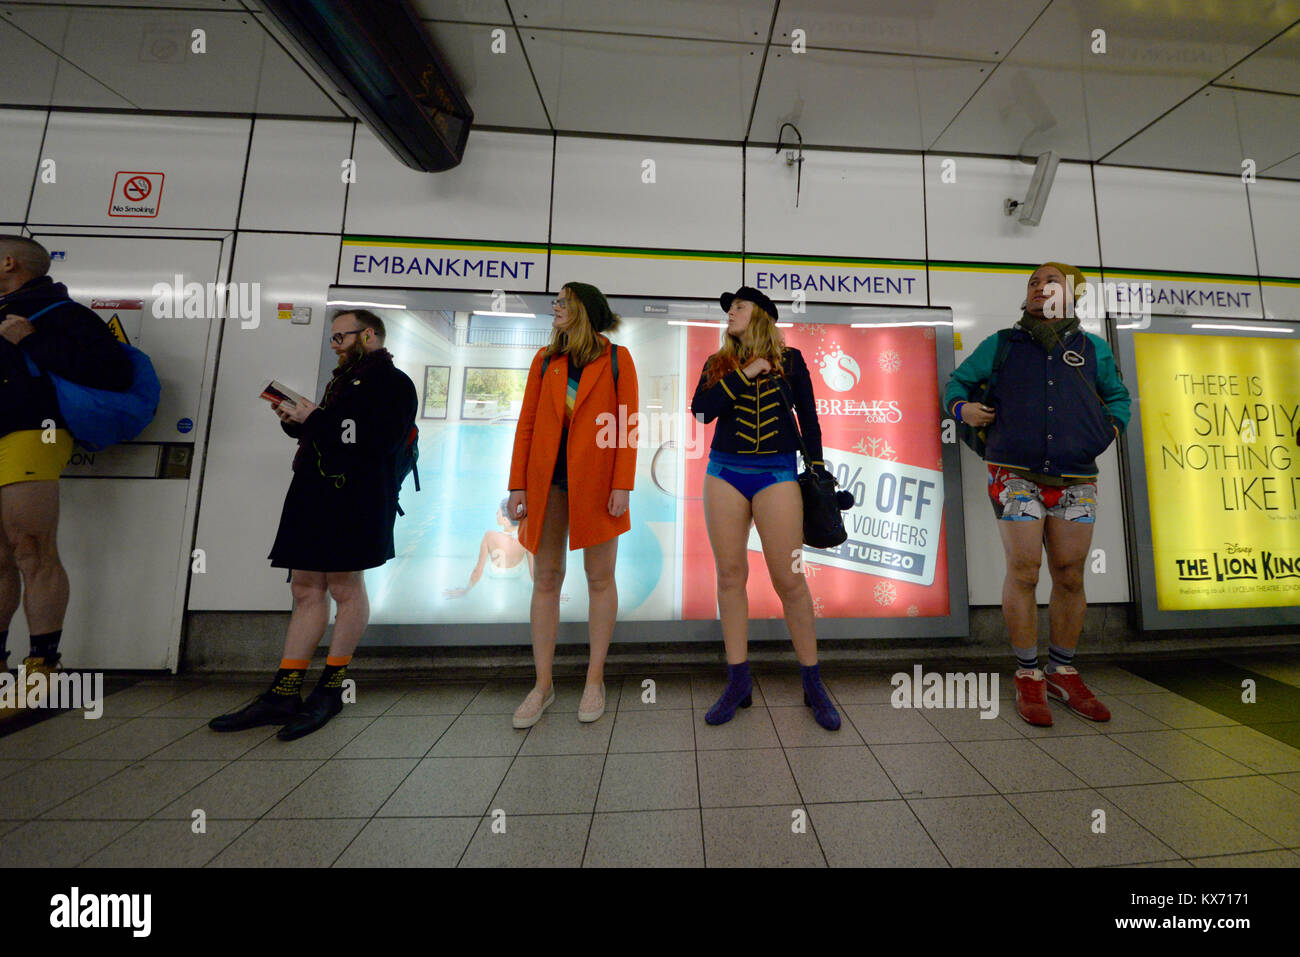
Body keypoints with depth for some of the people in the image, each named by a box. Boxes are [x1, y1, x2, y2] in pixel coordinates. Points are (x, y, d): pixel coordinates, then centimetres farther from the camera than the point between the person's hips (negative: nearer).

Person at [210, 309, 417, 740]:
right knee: (307, 589, 8)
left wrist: (315, 419, -10)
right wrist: (296, 421, 11)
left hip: (353, 496, -9)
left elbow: (377, 439, -18)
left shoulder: (392, 382, -3)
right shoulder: (343, 379, 26)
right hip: (315, 494, 9)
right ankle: (283, 695, 16)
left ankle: (330, 690, 12)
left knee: (344, 585, -2)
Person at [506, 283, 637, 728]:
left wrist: (623, 485, -11)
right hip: (547, 478, 3)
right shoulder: (545, 359, 13)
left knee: (600, 578, 4)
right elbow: (527, 424, 8)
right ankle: (543, 684, 22)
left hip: (596, 480, -3)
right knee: (546, 579, 7)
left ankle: (595, 679, 21)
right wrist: (519, 484, 1)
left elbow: (627, 425, -2)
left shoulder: (616, 359, 4)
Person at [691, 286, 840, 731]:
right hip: (725, 473, 2)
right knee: (730, 574, 2)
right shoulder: (717, 364, 13)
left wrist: (818, 473, 6)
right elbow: (701, 410, -5)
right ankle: (739, 681, 16)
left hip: (778, 474, -2)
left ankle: (813, 684, 17)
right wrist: (745, 374, -8)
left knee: (789, 579, -3)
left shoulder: (789, 359, 9)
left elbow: (809, 420, 9)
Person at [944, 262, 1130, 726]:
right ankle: (1028, 676, 8)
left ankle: (1063, 672, 23)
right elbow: (958, 382, 15)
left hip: (1076, 480, 3)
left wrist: (1112, 426, 10)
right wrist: (961, 406, -7)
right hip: (1016, 475, -3)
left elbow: (1117, 395, 30)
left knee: (1070, 576, 6)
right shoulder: (1000, 345, 11)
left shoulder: (1093, 349, 18)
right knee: (1023, 573, -6)